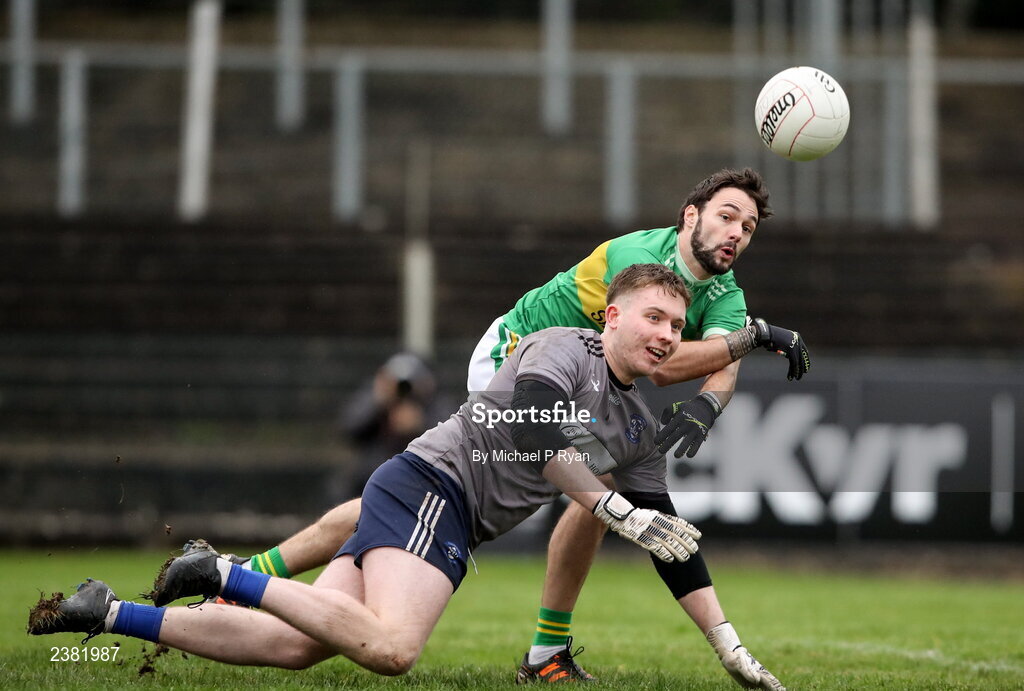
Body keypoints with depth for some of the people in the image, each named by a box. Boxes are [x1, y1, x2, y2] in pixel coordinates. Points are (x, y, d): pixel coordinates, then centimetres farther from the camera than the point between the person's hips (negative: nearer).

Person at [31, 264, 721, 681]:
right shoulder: (566, 348, -4)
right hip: (433, 483, -8)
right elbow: (532, 427, -22)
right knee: (391, 648, -33)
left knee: (296, 644, -6)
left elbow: (663, 535, 19)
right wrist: (616, 510, -21)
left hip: (456, 526, 8)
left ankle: (108, 612, -1)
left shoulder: (643, 429, 20)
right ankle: (224, 575, -18)